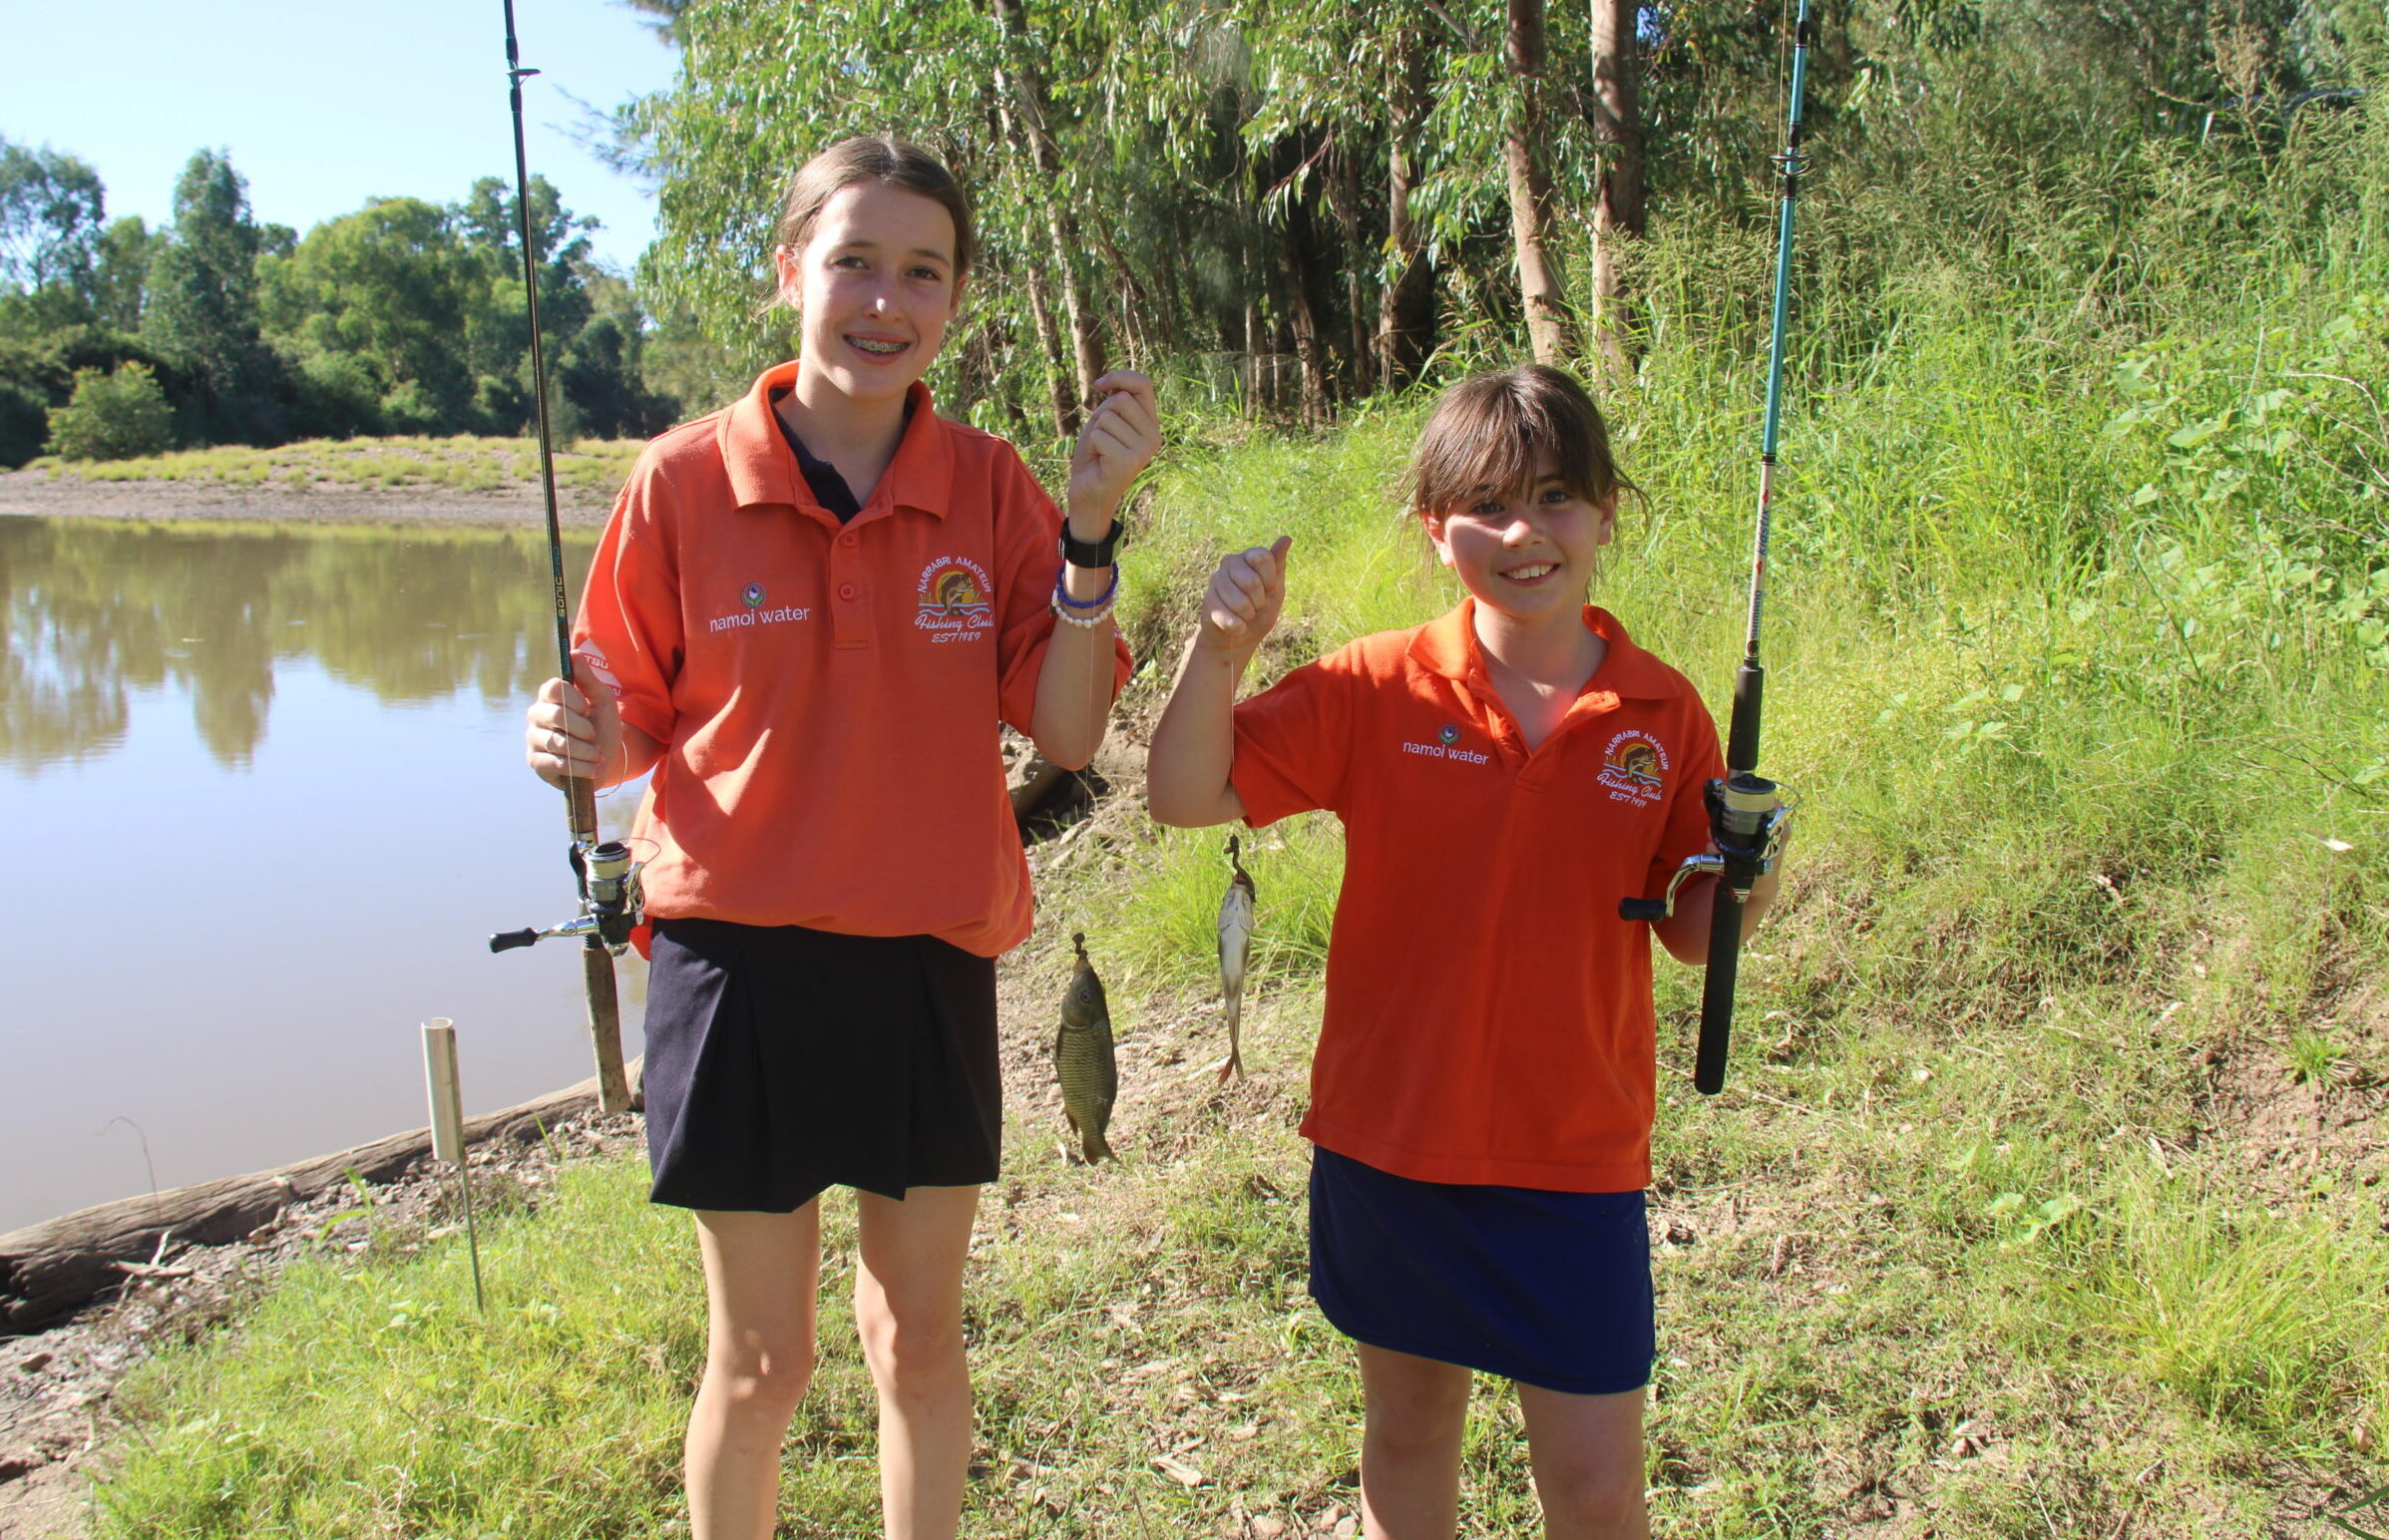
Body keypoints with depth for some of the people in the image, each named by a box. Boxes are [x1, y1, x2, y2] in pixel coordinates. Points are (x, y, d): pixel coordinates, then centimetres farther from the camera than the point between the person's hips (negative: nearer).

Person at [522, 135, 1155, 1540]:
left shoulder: (989, 487, -2)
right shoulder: (686, 481, -7)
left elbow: (1069, 733, -7)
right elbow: (636, 720, 3)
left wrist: (1090, 534, -18)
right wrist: (584, 744, -19)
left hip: (931, 964, 2)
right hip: (740, 959, -1)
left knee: (920, 1338, 16)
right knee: (761, 1362, 11)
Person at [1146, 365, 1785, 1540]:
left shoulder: (1661, 714, -4)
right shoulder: (1376, 690, -7)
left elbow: (1689, 934, 5)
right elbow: (1187, 798, -12)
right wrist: (1220, 647, -25)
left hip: (1574, 1155, 0)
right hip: (1391, 1135, 0)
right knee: (1407, 1430, 20)